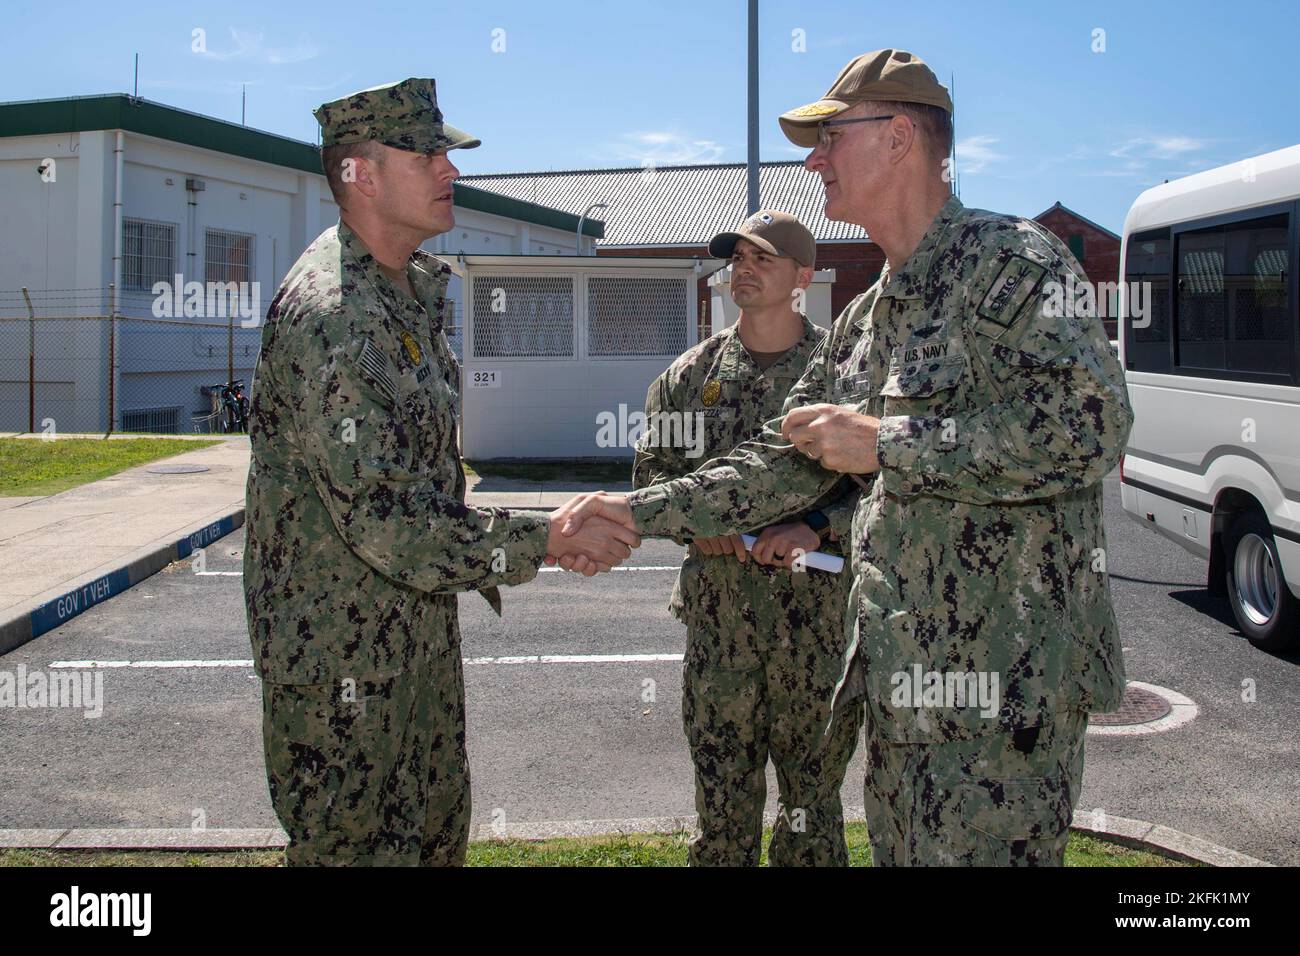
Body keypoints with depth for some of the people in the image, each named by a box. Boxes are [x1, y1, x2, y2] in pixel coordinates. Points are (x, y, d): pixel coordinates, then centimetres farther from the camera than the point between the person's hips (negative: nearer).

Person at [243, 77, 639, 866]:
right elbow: (386, 521, -28)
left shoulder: (414, 289, 9)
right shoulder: (327, 315, -24)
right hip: (342, 647, -9)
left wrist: (497, 551, 16)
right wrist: (545, 540, -23)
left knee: (438, 835, 20)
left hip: (421, 625, 9)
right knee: (360, 847, 4)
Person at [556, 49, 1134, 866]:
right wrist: (639, 513, 11)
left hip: (1004, 681, -8)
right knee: (900, 849, 17)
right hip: (902, 676, 9)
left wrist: (885, 442, -18)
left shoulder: (1010, 261, -10)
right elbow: (785, 463, 20)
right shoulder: (866, 320, 17)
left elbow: (1089, 428, -23)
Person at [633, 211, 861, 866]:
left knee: (812, 794, 10)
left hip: (818, 611, -2)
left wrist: (817, 528, -17)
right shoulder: (692, 374, 9)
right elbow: (651, 469, 12)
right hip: (718, 611, 2)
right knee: (722, 795, 9)